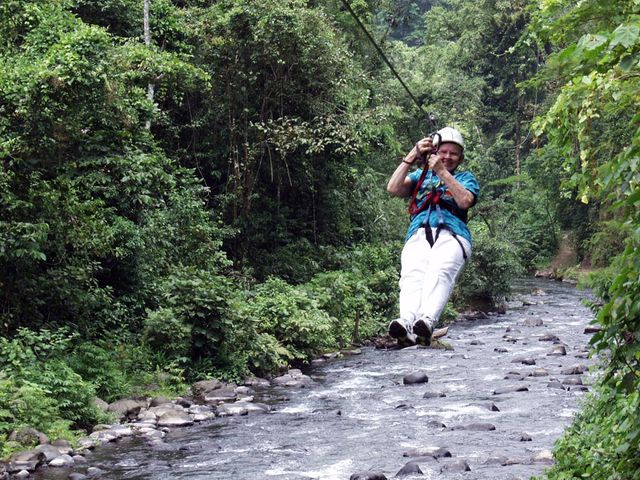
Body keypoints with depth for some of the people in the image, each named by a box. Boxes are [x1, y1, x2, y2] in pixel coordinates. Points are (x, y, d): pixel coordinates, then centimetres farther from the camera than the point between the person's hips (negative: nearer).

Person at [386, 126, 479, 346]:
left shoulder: (465, 178, 29)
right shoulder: (421, 176, 34)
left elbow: (465, 201, 5)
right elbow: (393, 188, 15)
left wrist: (442, 172, 1)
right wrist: (412, 156, 10)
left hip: (451, 234, -1)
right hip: (418, 235, 1)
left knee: (440, 272, -36)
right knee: (412, 275, -32)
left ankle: (427, 322, -60)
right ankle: (407, 323, -58)